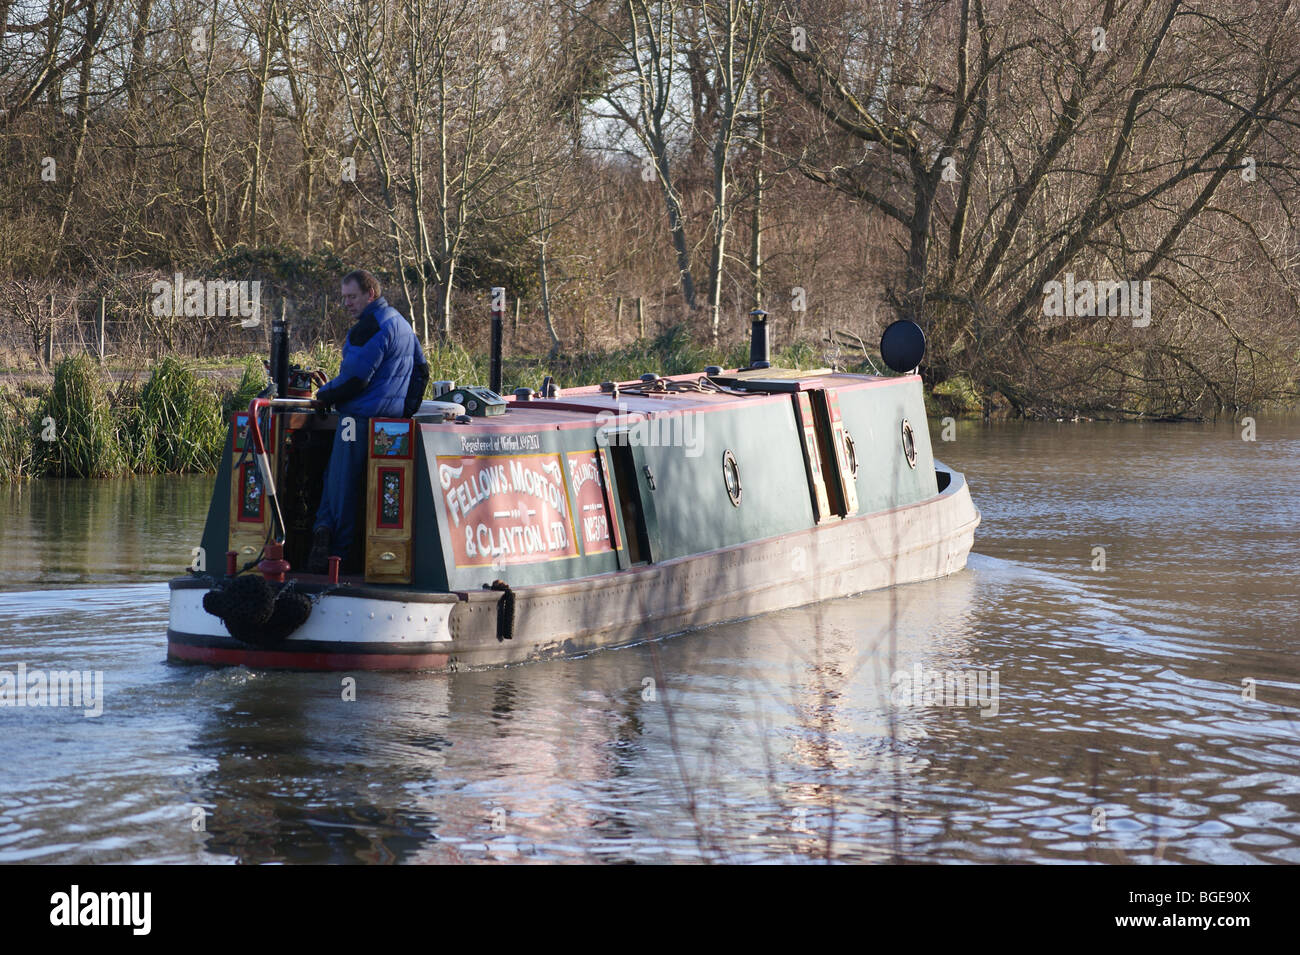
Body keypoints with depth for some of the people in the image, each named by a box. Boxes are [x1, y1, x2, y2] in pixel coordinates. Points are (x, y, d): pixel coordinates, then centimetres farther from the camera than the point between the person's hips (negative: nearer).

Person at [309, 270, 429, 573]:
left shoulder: (371, 326, -14)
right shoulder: (402, 323, 18)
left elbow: (354, 377, -19)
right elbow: (421, 368, 23)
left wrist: (324, 395, -4)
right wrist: (407, 409, 23)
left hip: (362, 416, -9)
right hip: (392, 417, 9)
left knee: (342, 482, -4)